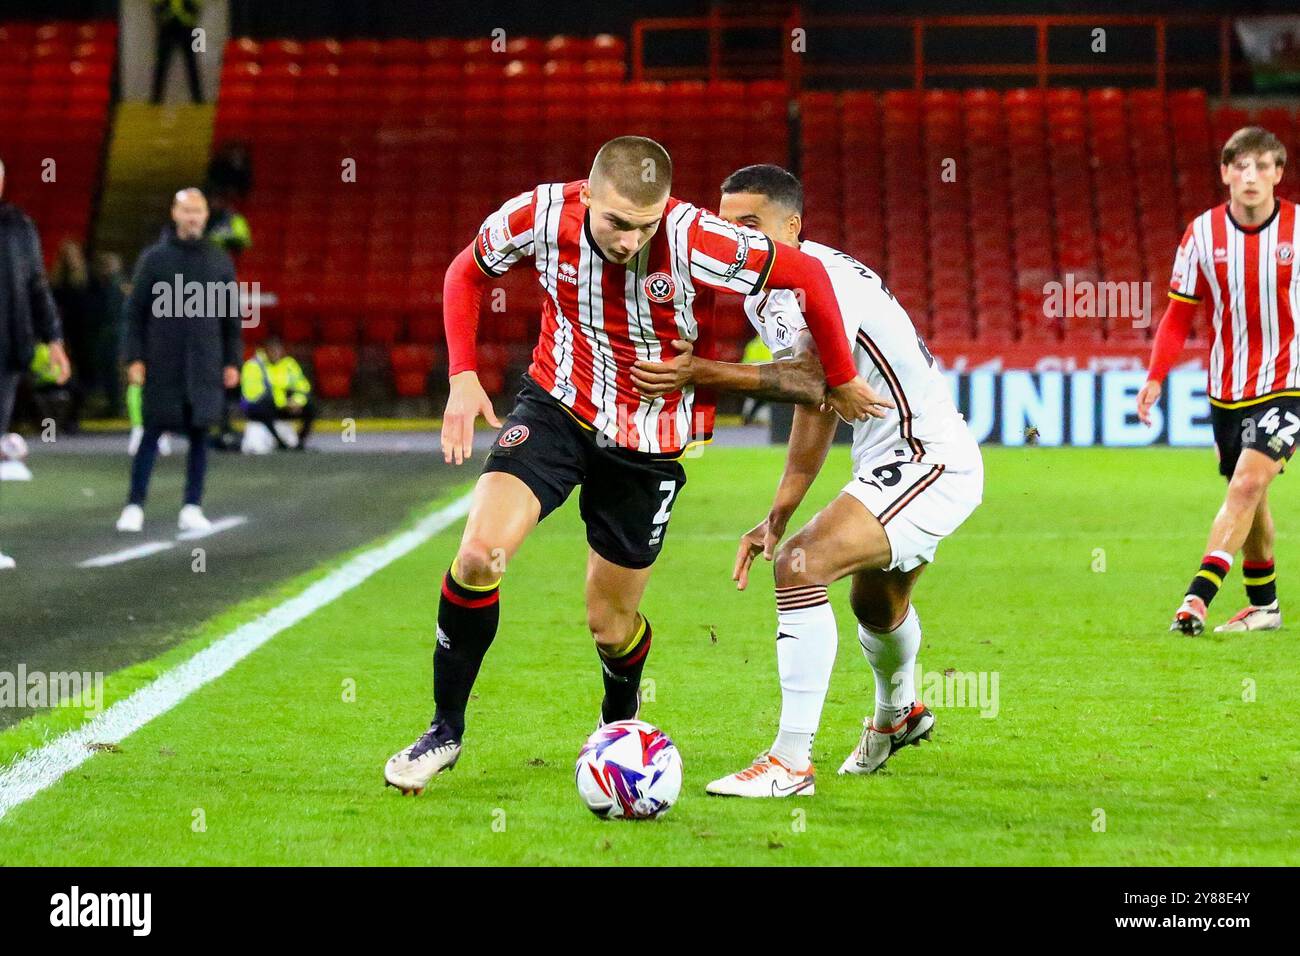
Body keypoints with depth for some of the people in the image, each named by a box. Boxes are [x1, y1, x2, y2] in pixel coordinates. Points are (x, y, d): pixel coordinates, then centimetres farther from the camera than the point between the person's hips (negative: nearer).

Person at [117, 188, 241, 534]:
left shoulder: (221, 262, 9)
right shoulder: (154, 258, 3)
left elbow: (232, 316, 12)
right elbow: (135, 311, 2)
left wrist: (232, 361, 5)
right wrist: (135, 358, -5)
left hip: (204, 368, 2)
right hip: (162, 365, -2)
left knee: (199, 436, 2)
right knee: (152, 433, -3)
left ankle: (192, 508, 7)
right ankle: (134, 507, -1)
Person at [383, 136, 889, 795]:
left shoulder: (693, 240, -29)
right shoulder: (542, 216, -20)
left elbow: (807, 275, -19)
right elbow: (467, 273, 1)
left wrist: (841, 382, -8)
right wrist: (463, 377, -9)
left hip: (650, 440, -1)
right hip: (558, 406, 1)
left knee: (610, 624, 6)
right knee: (478, 554, -20)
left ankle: (619, 720, 44)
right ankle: (445, 730, 0)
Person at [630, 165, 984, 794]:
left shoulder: (820, 275, -23)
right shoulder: (762, 298, 7)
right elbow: (815, 406, 14)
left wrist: (703, 375, -45)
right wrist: (778, 514, 7)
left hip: (930, 462, -11)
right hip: (885, 461, 11)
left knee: (803, 564, -25)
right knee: (875, 605, 32)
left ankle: (791, 763, -23)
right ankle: (898, 714, 64)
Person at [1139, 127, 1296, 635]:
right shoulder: (1202, 232, -3)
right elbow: (1179, 312, 3)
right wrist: (1156, 376, -7)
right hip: (1226, 386, 3)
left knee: (1248, 484, -19)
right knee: (1248, 497, 13)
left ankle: (1198, 598, -23)